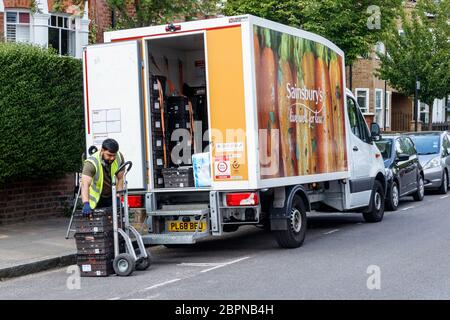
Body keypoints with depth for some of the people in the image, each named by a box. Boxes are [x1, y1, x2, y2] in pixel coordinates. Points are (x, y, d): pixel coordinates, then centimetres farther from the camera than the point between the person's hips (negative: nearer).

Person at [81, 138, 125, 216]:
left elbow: (120, 179, -6)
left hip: (112, 198, 3)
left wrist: (118, 198, -15)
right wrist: (86, 204, -57)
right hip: (96, 200, -3)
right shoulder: (91, 163, -30)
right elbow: (85, 184, -42)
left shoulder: (119, 158, -16)